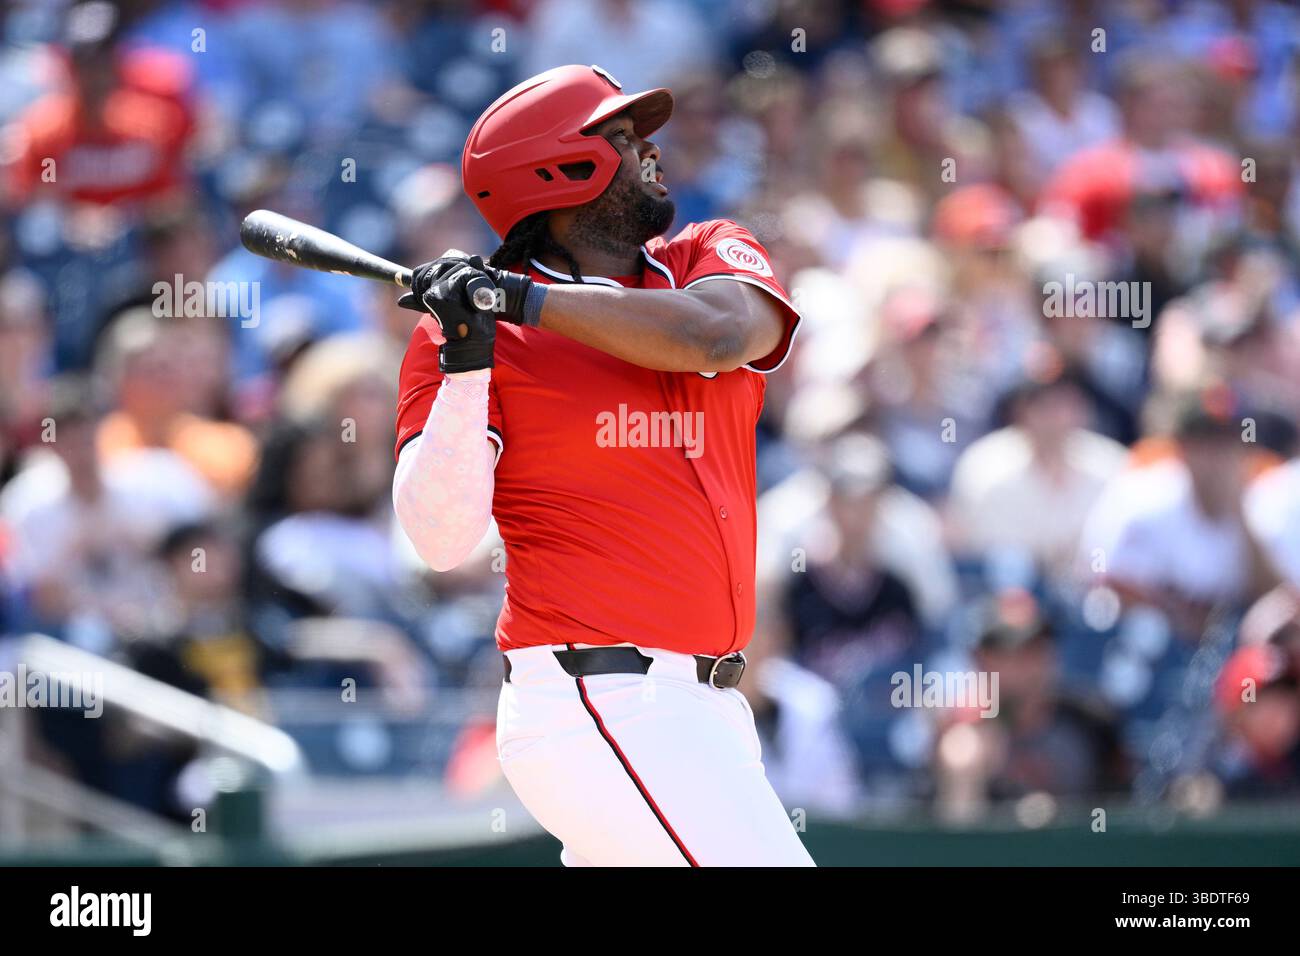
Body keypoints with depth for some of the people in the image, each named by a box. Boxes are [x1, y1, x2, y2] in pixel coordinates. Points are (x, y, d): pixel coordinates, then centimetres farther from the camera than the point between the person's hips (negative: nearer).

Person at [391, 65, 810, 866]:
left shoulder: (712, 259, 12)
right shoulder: (460, 329, -1)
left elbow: (714, 336, -13)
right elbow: (442, 542, -11)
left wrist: (517, 298, -12)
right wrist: (465, 359, -19)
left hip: (703, 708, 6)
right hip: (598, 708, -6)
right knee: (762, 859, -17)